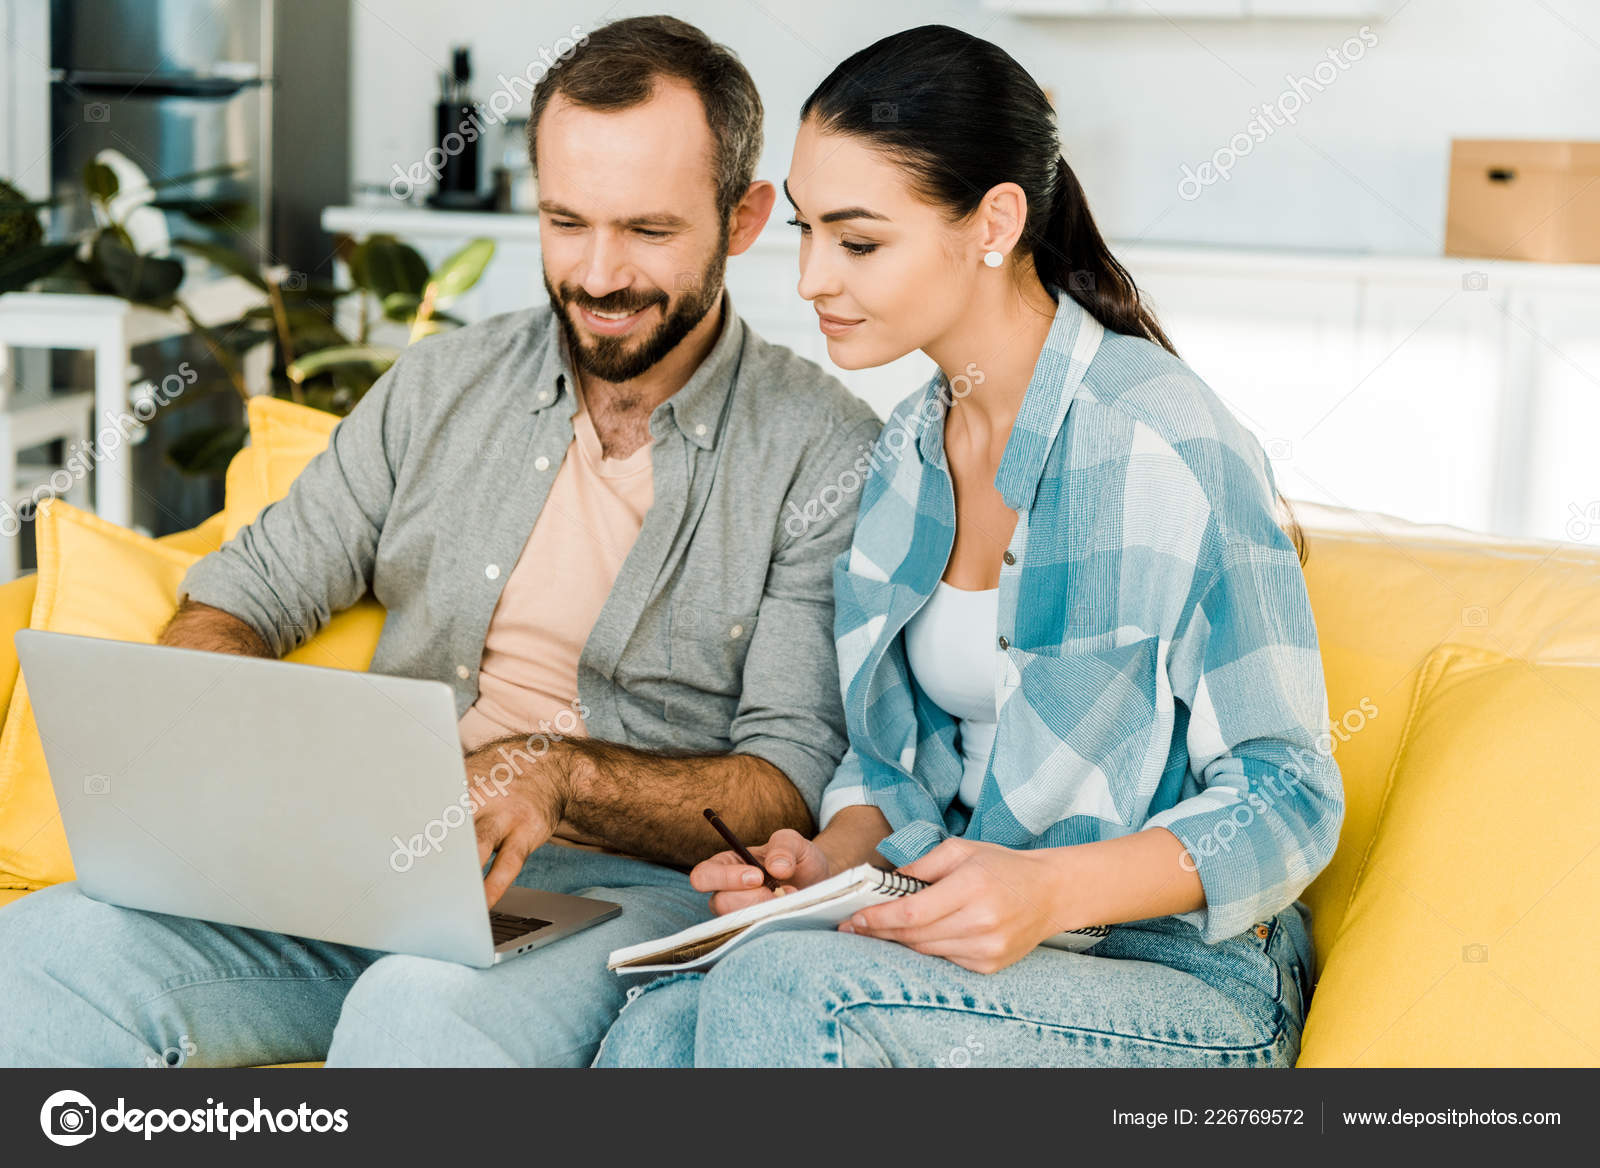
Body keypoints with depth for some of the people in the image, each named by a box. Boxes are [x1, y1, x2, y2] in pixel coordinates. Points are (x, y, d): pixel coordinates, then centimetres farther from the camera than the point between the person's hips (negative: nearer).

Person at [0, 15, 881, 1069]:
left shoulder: (833, 458, -2)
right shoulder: (444, 383, 13)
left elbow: (795, 786, -7)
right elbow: (248, 590, 17)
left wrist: (556, 775, -24)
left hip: (633, 891, -4)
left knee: (423, 1011, -39)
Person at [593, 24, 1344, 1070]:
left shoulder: (1166, 444, -15)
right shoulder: (906, 455, 10)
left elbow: (1287, 799, -12)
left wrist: (1052, 889, -27)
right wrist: (833, 857, -3)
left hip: (1183, 984, -5)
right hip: (959, 942, 6)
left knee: (785, 988, -32)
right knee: (655, 1027, -26)